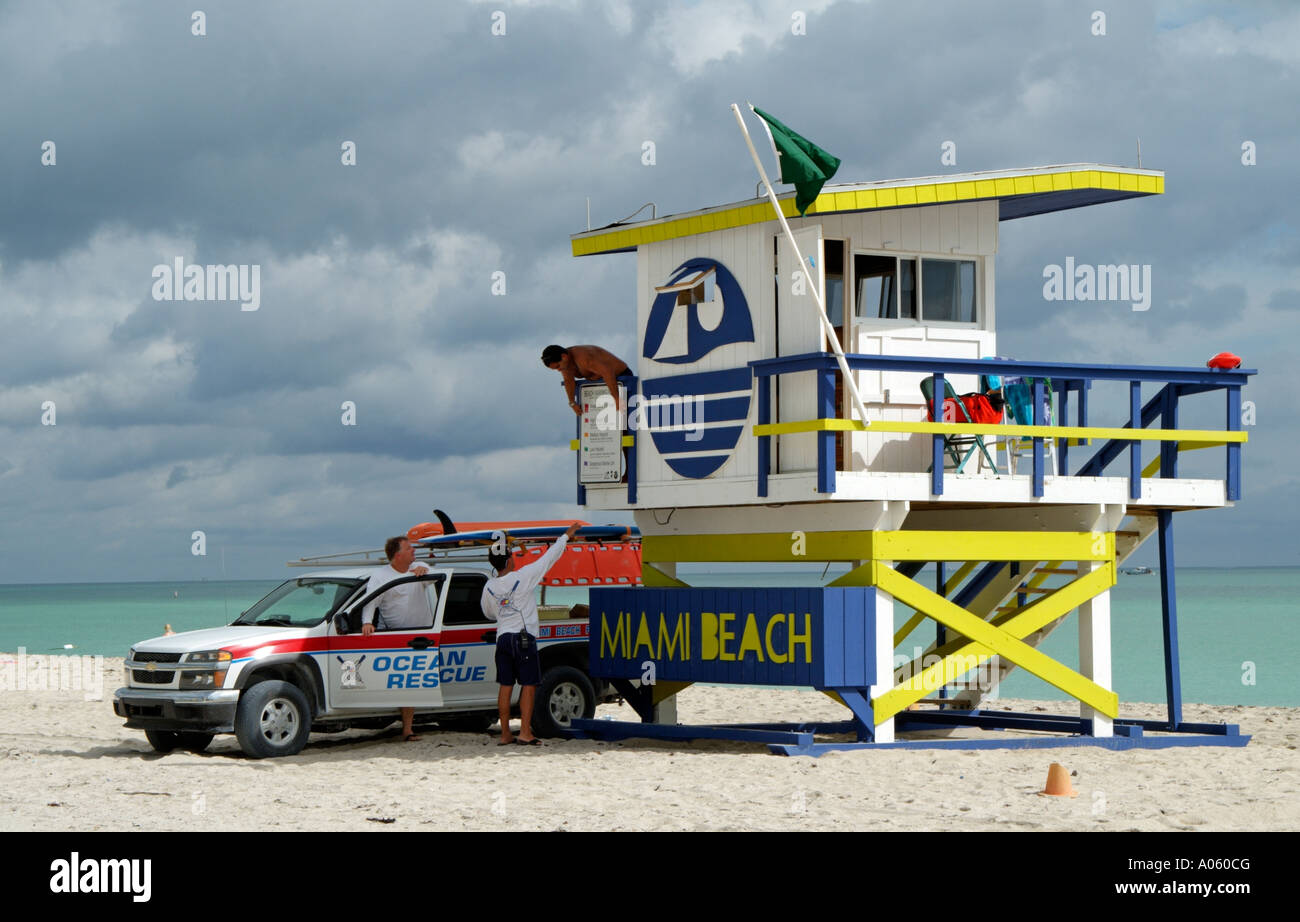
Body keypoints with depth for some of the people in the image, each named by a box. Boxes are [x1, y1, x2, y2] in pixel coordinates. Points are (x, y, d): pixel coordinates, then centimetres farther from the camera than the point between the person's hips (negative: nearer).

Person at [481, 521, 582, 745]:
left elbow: (488, 612, 20)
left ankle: (505, 734, 8)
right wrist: (567, 536, 7)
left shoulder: (489, 588, 4)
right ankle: (525, 733, -6)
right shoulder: (522, 577, -10)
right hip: (523, 638, -5)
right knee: (528, 685, -1)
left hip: (502, 638, 5)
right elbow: (548, 558, -3)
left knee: (505, 685, 7)